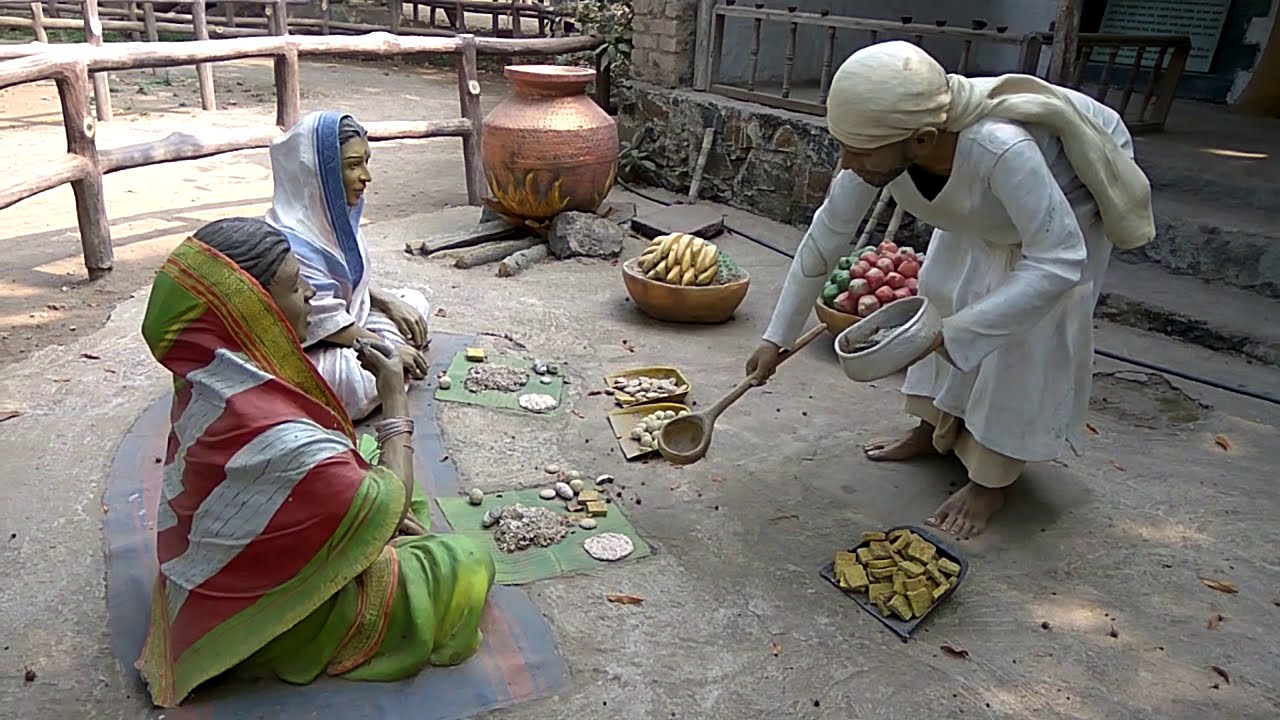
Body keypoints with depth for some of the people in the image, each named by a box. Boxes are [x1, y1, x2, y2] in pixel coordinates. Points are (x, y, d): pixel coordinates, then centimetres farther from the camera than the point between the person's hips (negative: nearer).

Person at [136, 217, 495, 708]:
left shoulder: (210, 377, -11)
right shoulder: (277, 439, -40)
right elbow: (388, 503, -24)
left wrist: (388, 517, -2)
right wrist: (395, 398, -15)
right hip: (265, 616, -8)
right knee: (469, 567, -7)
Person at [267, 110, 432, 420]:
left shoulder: (332, 212, -2)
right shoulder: (293, 243, -30)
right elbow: (325, 324, -23)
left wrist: (387, 301, -4)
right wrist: (388, 348, -14)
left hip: (347, 320, 9)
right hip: (310, 354, -9)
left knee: (414, 302, 7)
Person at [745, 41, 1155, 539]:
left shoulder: (1002, 148, -48)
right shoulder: (878, 145, -30)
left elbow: (1060, 262, -43)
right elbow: (826, 236, -19)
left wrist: (947, 333, -47)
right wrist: (777, 337, -15)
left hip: (1074, 198, -5)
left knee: (1031, 327, -12)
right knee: (944, 291, 2)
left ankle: (992, 481, 1)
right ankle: (935, 428, 22)